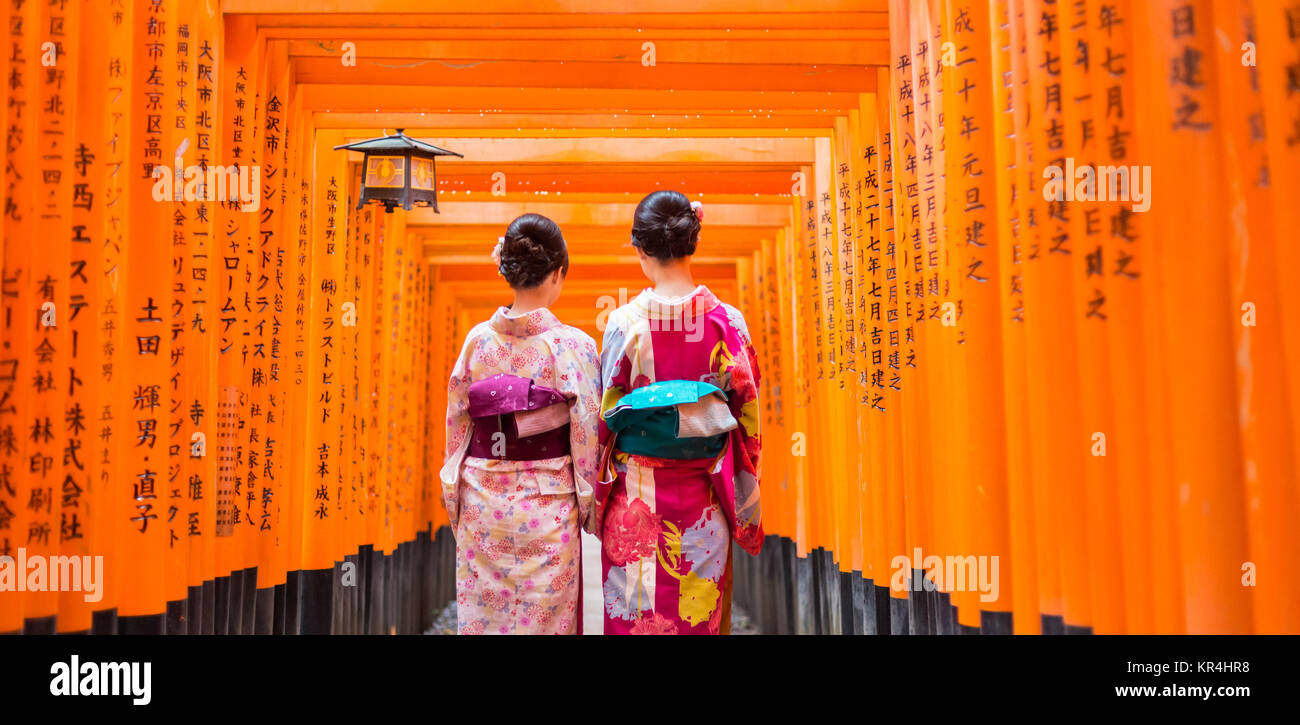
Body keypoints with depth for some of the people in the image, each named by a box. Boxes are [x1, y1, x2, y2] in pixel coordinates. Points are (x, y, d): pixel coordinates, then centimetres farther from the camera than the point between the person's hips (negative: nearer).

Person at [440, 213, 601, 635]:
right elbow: (588, 438, -7)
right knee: (545, 618, 9)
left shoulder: (477, 340, -1)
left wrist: (455, 506, 14)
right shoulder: (574, 346, -10)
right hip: (546, 505, -3)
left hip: (482, 501, 3)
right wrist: (590, 508, 5)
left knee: (480, 616, 13)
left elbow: (457, 428, 4)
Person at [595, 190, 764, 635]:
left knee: (636, 611, 11)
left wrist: (598, 497, 8)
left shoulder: (624, 324, -11)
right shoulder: (728, 322, -7)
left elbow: (605, 419, -5)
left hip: (637, 498, -1)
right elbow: (747, 414, -1)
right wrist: (744, 505, 11)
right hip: (703, 499, 2)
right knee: (701, 610, 15)